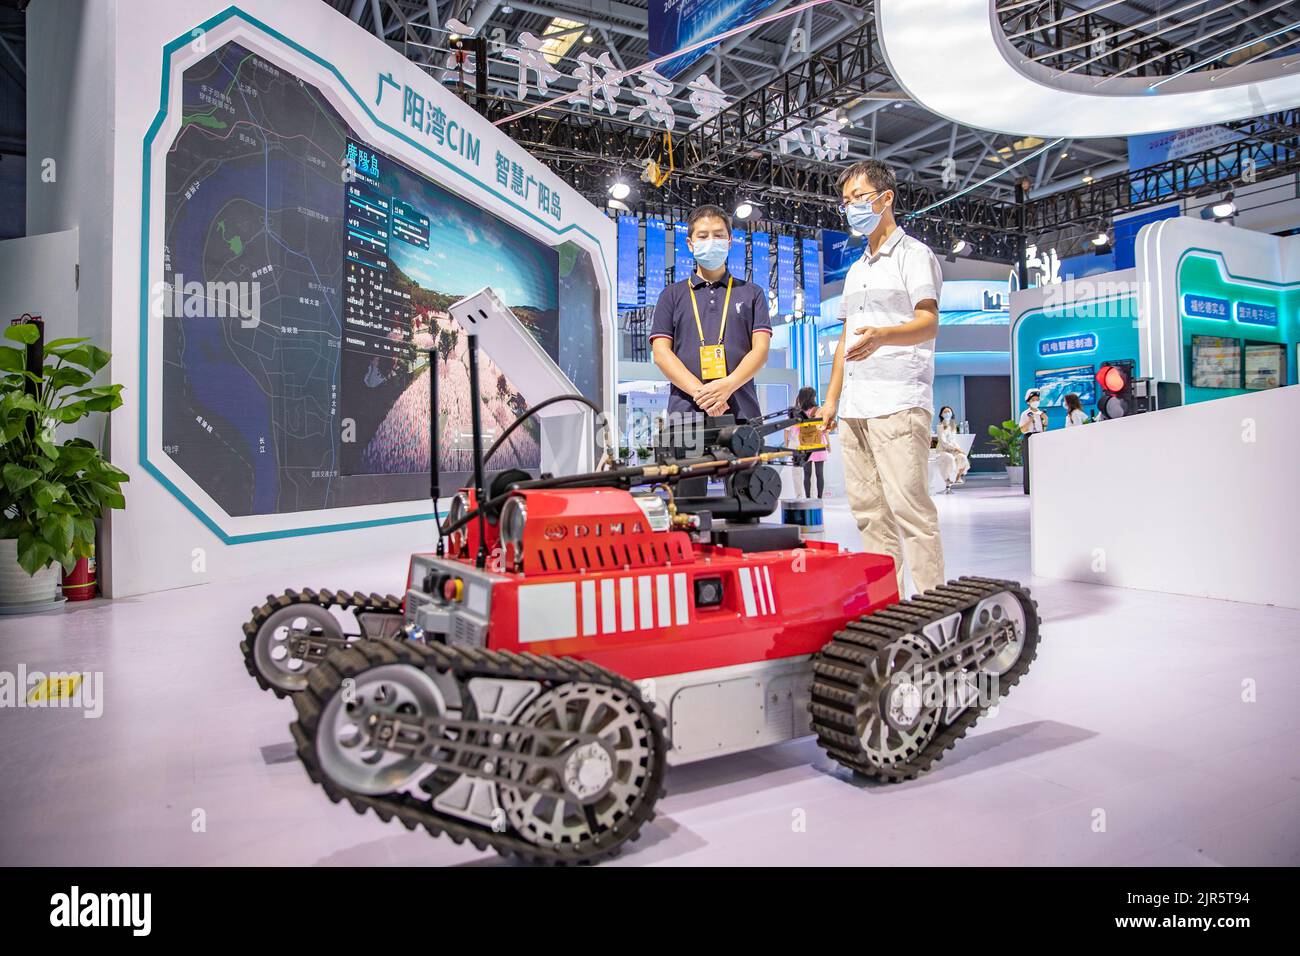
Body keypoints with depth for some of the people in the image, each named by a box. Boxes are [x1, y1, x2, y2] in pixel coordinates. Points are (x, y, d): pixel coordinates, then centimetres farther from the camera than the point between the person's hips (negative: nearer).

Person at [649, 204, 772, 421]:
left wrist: (728, 385, -13)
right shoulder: (672, 295, 17)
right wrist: (698, 391, -11)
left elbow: (760, 349, 7)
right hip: (686, 410, 0)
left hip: (741, 411, 0)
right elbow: (661, 352, 6)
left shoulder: (752, 293, 18)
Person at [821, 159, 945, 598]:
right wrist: (832, 397, 19)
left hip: (898, 402, -8)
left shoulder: (913, 254, 3)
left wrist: (881, 336, -30)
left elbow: (929, 322, -10)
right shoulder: (856, 269, 27)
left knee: (908, 505, -12)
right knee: (868, 510, 6)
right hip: (854, 408, 8)